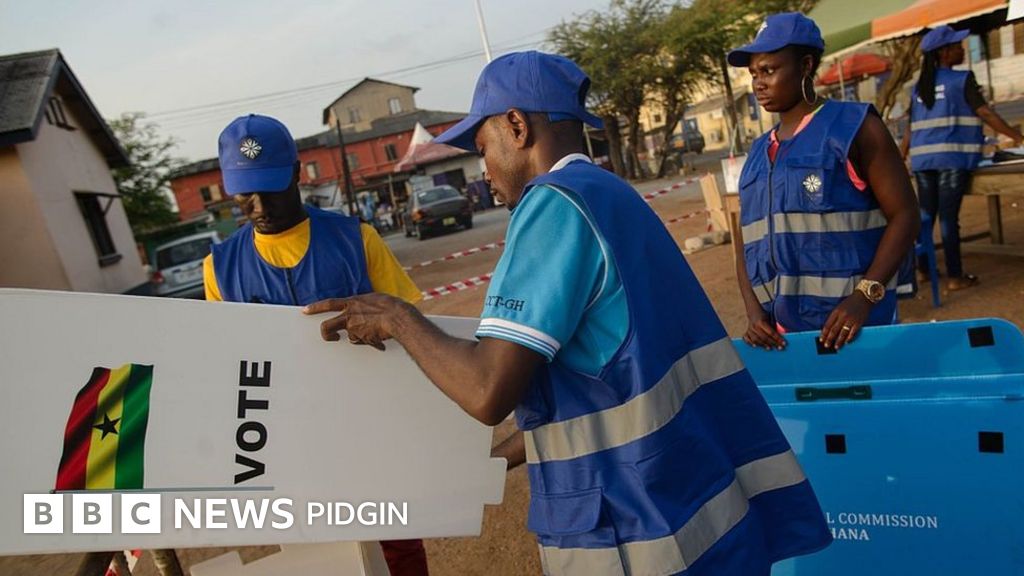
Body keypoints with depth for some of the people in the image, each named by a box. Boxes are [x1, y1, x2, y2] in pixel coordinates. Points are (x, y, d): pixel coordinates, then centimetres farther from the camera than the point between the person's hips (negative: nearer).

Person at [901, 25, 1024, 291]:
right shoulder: (962, 79, -3)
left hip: (923, 158, 5)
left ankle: (923, 268, 22)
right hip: (953, 157, -5)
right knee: (949, 216, -4)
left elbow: (910, 128, 12)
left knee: (926, 214, 14)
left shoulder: (919, 86, 12)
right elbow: (986, 114, -7)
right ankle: (955, 277, 3)